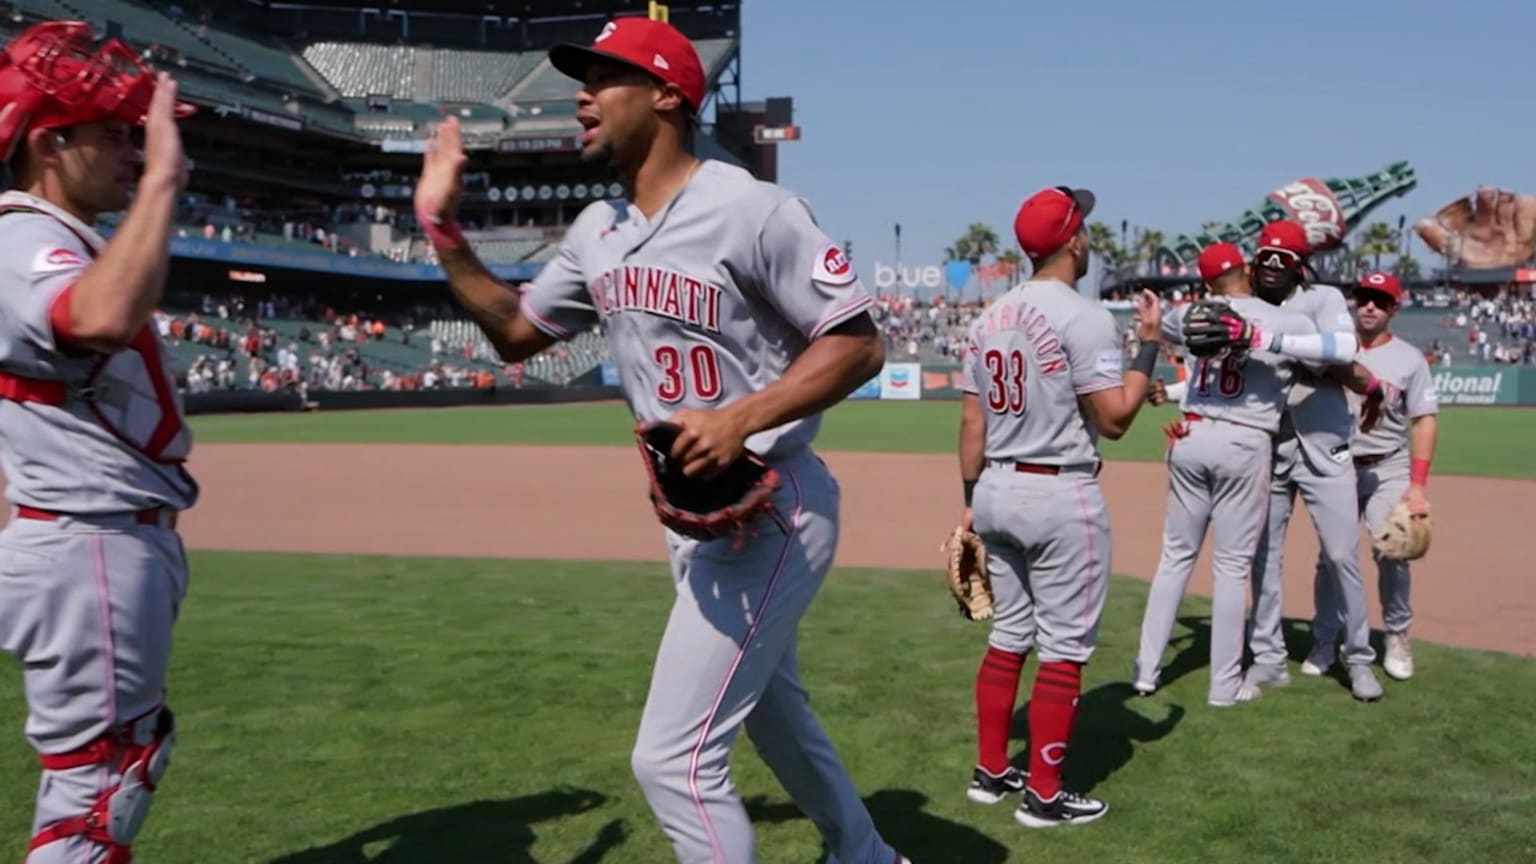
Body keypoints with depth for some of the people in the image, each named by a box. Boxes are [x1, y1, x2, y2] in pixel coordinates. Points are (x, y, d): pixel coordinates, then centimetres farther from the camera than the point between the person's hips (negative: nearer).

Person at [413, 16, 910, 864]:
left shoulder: (751, 210, -18)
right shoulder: (597, 231, 6)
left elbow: (858, 343, -18)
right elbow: (515, 332, 15)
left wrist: (742, 417, -30)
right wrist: (443, 229, 6)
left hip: (769, 516, -9)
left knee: (672, 760, -9)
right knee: (776, 719, 25)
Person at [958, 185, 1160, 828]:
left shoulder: (988, 319, 8)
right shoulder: (1084, 317, -13)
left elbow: (972, 423, 9)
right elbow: (1115, 419, -14)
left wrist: (971, 501, 16)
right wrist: (1149, 345, -3)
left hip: (996, 490, 7)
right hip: (1061, 497, -7)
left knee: (1008, 637, 17)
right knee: (1063, 649, 2)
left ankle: (990, 772, 24)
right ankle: (1043, 796, 9)